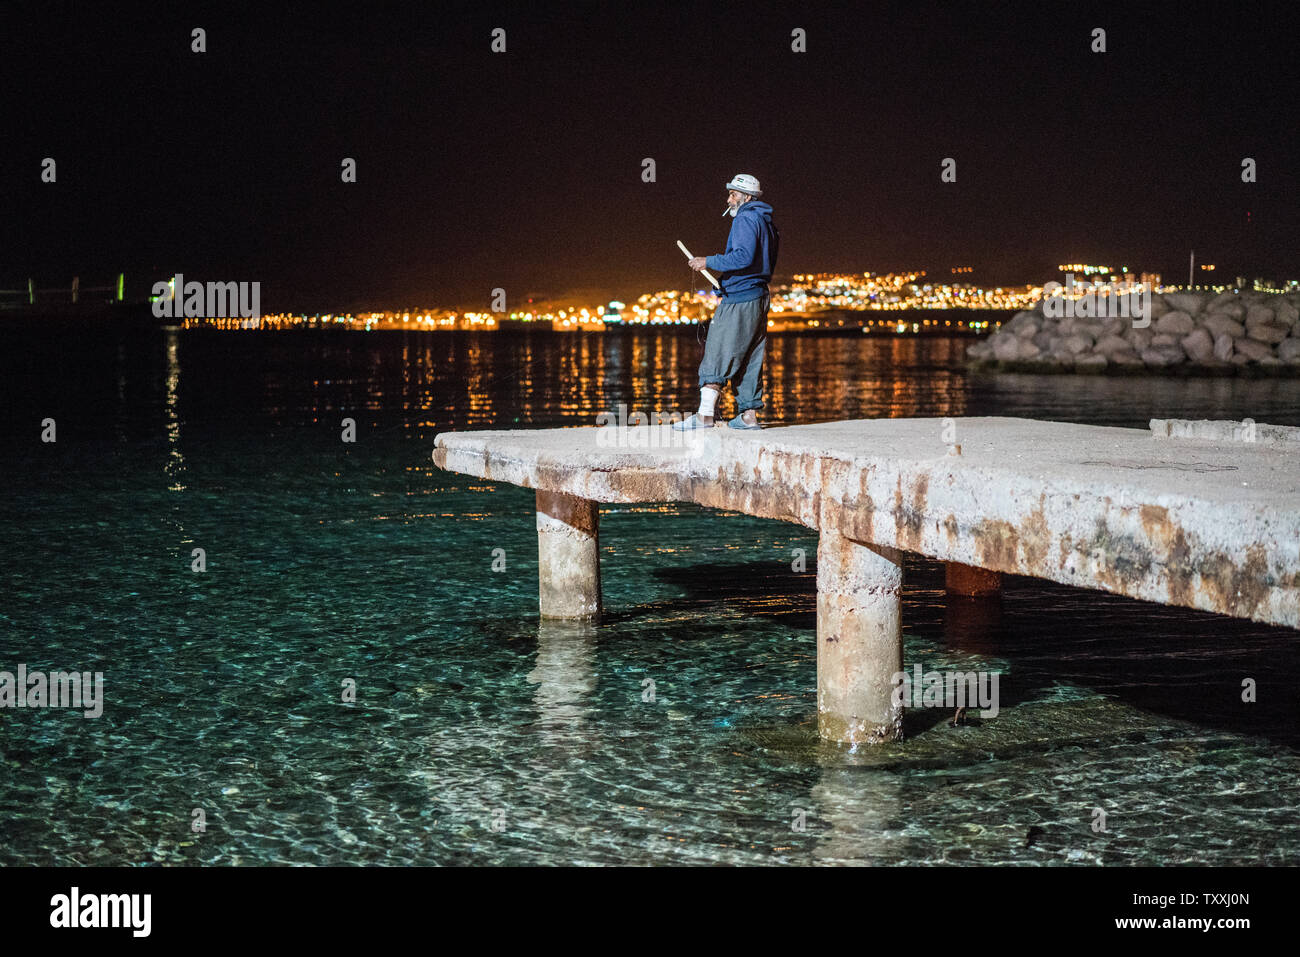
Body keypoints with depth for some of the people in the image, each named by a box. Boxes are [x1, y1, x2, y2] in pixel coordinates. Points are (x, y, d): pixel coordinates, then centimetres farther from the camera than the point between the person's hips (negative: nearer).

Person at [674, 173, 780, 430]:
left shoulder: (746, 219, -11)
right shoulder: (766, 222, 19)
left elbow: (744, 256, -24)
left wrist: (711, 262, -19)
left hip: (738, 301, -10)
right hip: (759, 298, 10)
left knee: (717, 355, -12)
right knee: (749, 358, 11)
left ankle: (705, 415, -18)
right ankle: (749, 414, 12)